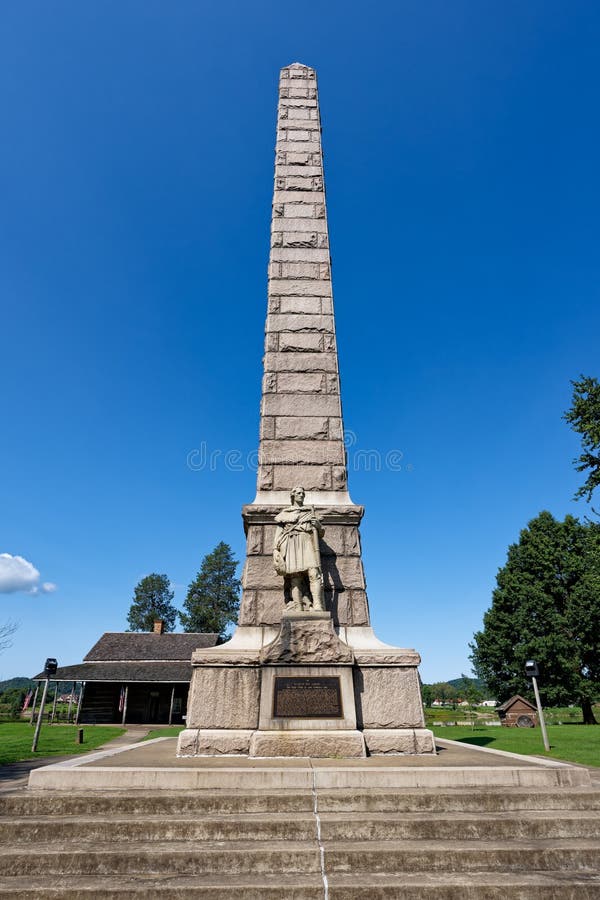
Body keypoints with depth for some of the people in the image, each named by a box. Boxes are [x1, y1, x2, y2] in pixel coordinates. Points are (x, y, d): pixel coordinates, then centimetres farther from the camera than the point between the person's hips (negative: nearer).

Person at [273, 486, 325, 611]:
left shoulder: (309, 512, 25)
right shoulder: (284, 513, 22)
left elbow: (321, 532, 20)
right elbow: (279, 532, 14)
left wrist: (317, 525, -3)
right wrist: (275, 549, 0)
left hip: (308, 543, 1)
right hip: (292, 544, 0)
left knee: (314, 573, -20)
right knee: (295, 577, -14)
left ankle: (318, 607, -30)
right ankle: (298, 610, -21)